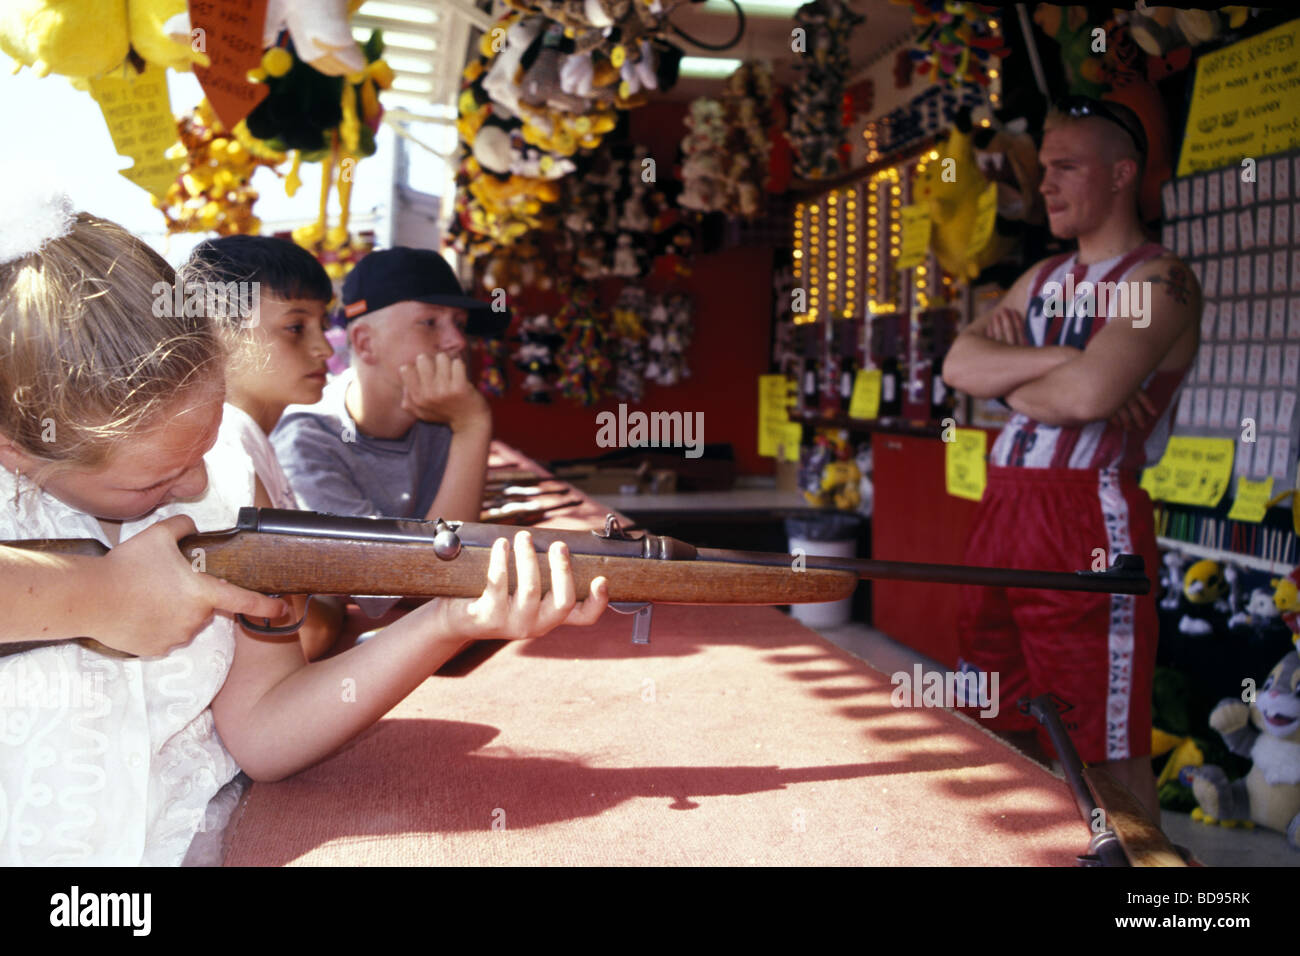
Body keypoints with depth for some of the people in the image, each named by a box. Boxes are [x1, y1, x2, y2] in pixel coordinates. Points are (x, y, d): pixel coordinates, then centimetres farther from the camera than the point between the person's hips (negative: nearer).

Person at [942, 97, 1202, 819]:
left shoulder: (1158, 280, -5)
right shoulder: (1044, 279, 19)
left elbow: (1091, 392, -22)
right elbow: (960, 364, 5)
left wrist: (1009, 379, -2)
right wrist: (1055, 363, -11)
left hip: (1090, 525, -8)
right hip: (1002, 513, 8)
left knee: (1112, 750, -2)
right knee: (1003, 732, 15)